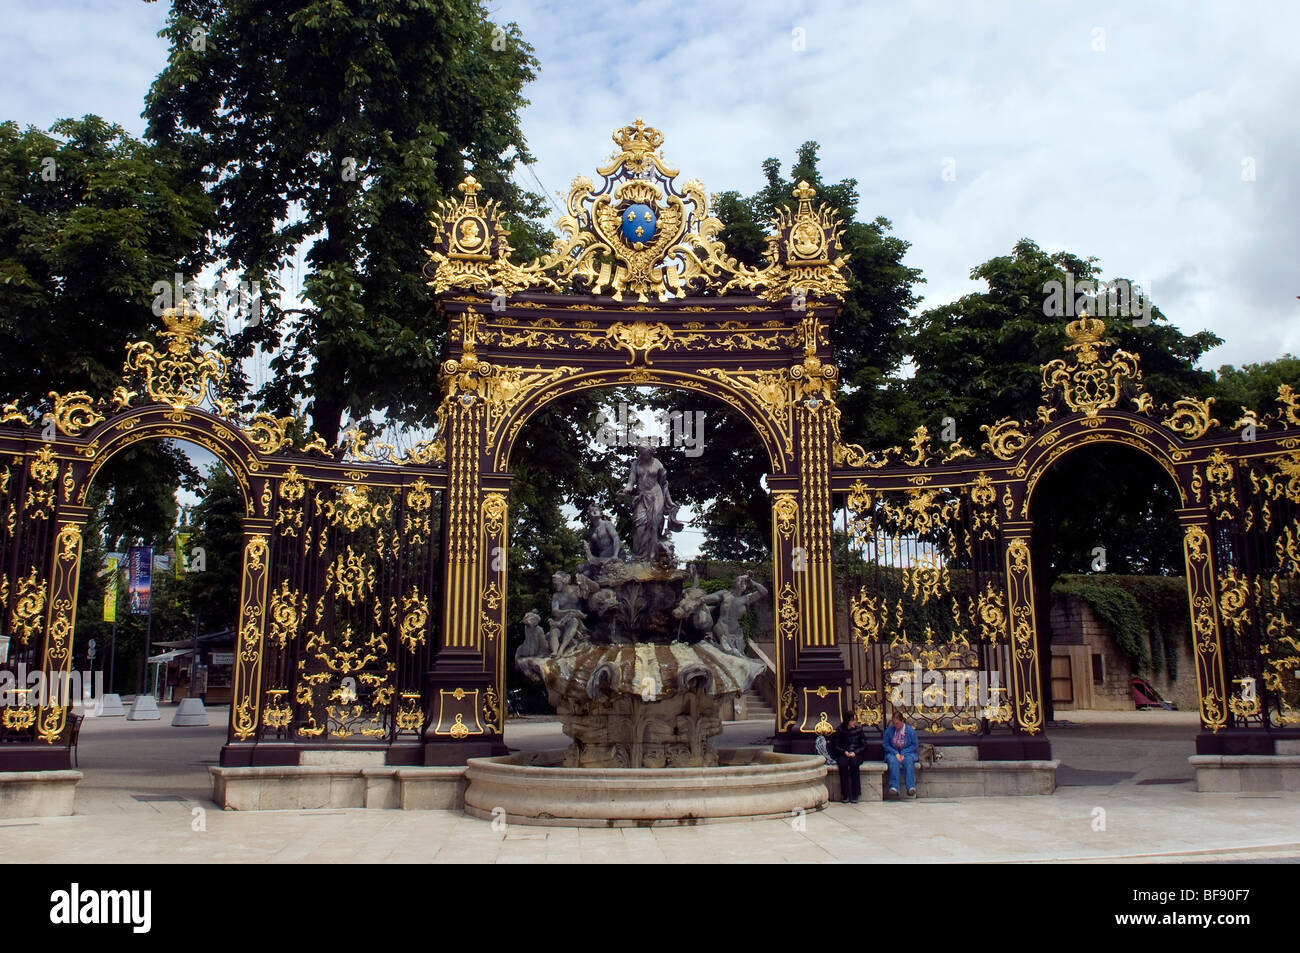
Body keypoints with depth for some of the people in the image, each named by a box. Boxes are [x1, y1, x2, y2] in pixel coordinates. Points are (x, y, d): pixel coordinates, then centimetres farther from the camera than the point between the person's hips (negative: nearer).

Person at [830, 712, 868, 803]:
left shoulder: (859, 729, 8)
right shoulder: (840, 730, 6)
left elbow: (864, 746, 7)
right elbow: (836, 746, 7)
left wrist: (855, 753, -10)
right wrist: (844, 752, -11)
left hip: (856, 754, 0)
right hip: (843, 754, 0)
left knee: (854, 763, -34)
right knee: (843, 765, -33)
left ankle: (855, 795, -28)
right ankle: (845, 795, -27)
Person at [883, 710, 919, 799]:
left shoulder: (910, 730, 1)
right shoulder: (889, 730, 3)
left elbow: (914, 745, 3)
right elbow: (886, 745, 5)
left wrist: (903, 754, -10)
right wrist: (896, 753, -10)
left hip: (906, 753, 0)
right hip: (893, 753, 0)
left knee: (908, 761, -35)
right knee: (893, 762, -34)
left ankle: (911, 787, -44)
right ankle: (894, 788, -45)